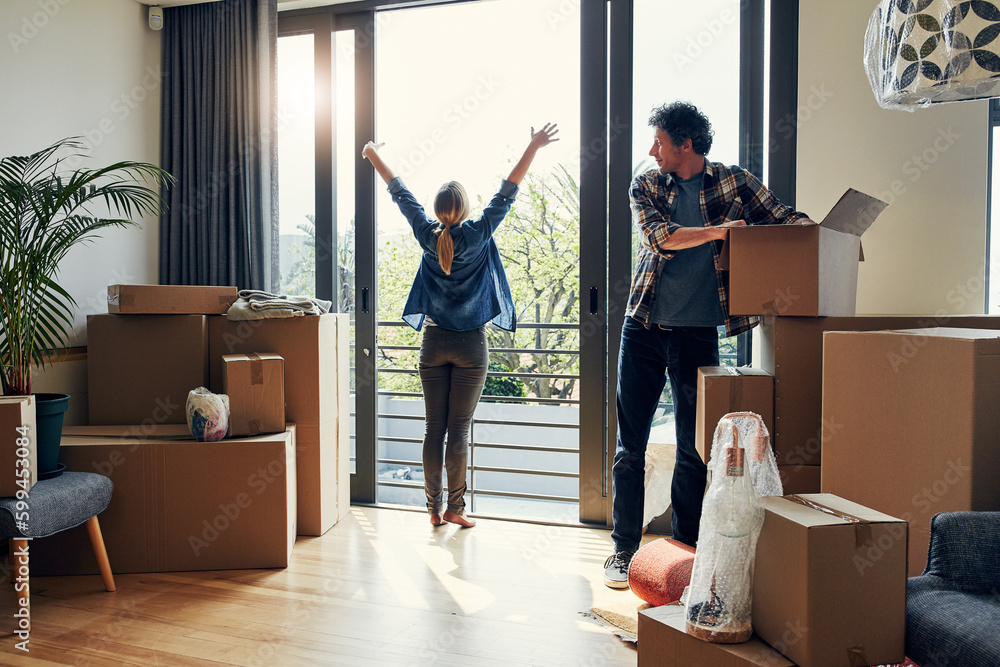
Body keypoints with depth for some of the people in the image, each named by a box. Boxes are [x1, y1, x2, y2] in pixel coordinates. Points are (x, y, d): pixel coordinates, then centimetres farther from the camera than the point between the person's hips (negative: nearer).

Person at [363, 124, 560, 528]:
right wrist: (534, 148, -4)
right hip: (471, 344, -3)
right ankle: (455, 508, 7)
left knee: (433, 429, 7)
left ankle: (434, 507, 14)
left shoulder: (428, 236, -1)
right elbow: (507, 193, -7)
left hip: (434, 342, 3)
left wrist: (375, 158, 23)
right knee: (459, 430, 1)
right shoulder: (477, 236, -8)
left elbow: (400, 194, 11)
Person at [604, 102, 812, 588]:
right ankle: (624, 548, 15)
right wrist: (718, 230, -20)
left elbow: (786, 220, 7)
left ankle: (684, 547, 22)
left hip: (698, 333, 0)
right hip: (643, 328, 1)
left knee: (693, 449, 6)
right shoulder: (645, 187, 5)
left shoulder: (734, 182, 5)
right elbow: (656, 236, -12)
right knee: (629, 447, 3)